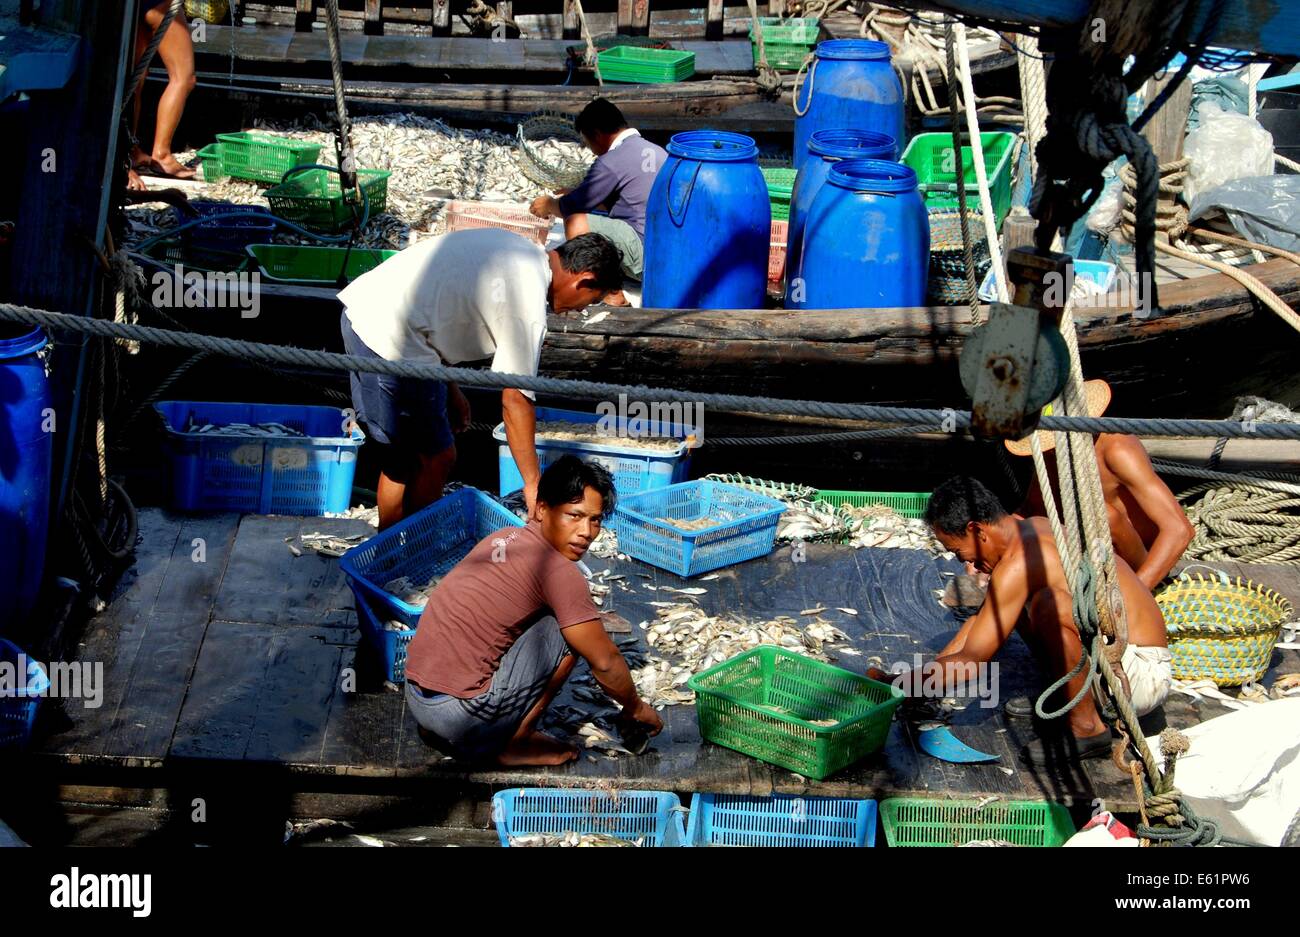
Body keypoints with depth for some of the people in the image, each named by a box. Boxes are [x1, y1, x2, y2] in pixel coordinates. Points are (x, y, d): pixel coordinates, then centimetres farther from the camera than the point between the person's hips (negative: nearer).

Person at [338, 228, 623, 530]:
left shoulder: (513, 245, 12)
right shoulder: (528, 305, -14)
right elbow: (515, 400, -10)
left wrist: (451, 390, 23)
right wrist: (533, 484, -2)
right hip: (389, 338, -10)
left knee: (401, 456, 20)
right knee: (436, 459, 3)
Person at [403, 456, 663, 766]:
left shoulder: (504, 537, 12)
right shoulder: (558, 571, -13)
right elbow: (604, 662, -6)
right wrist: (636, 708, 12)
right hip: (461, 715, -8)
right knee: (566, 629, -4)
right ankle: (517, 743, 4)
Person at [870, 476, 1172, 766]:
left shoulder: (1019, 563, -23)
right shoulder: (1031, 528, 6)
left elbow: (971, 662, -20)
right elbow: (982, 619, 18)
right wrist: (920, 683, 14)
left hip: (1143, 674, -10)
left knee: (1050, 604, -32)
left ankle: (1086, 728, -16)